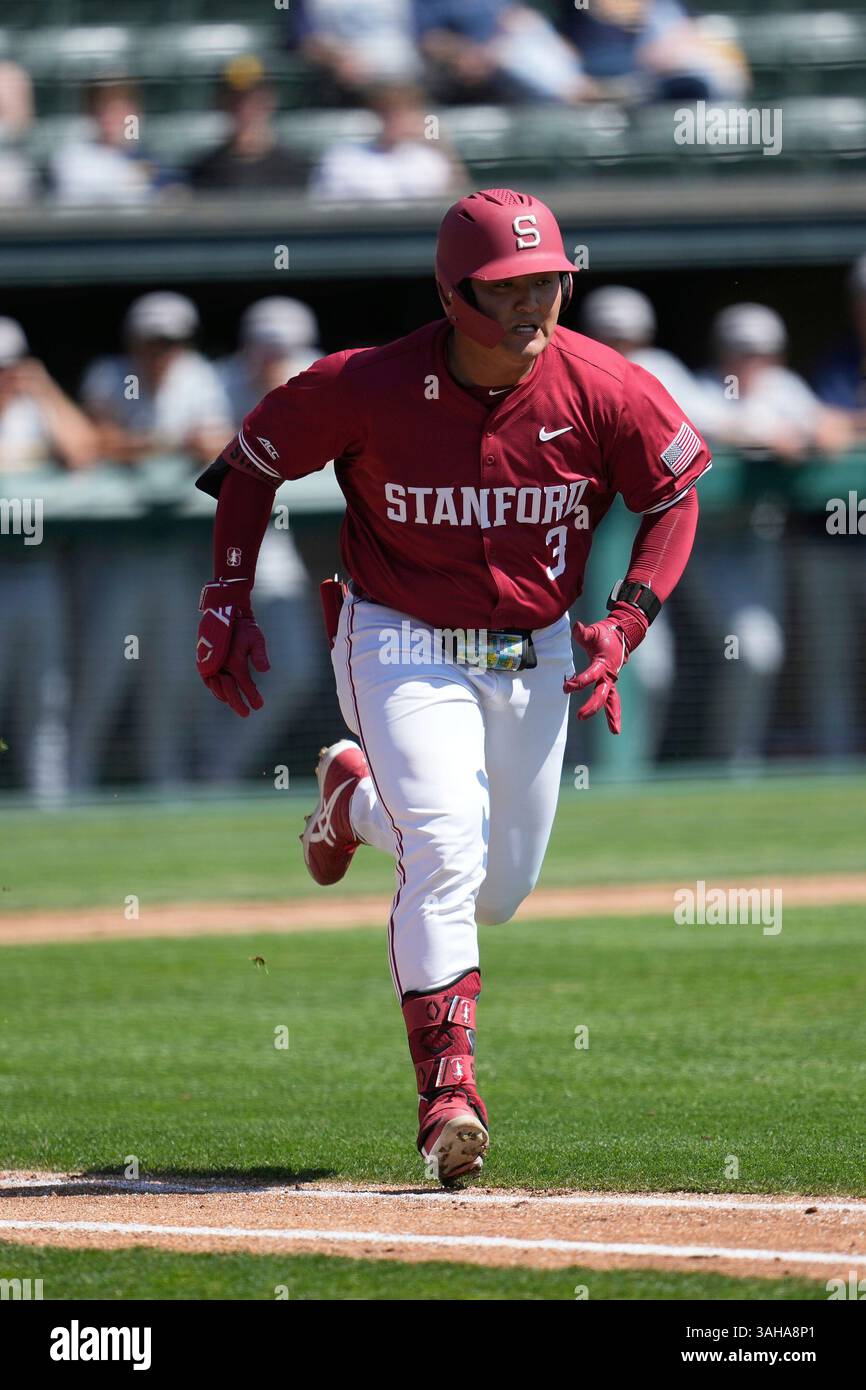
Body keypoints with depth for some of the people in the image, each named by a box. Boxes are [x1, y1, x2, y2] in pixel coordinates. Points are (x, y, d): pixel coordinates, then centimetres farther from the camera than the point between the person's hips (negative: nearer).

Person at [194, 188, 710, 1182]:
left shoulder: (603, 390, -14)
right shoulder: (366, 389, -19)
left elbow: (676, 486, 2)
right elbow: (252, 459, -3)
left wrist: (627, 619, -9)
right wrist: (226, 602, -5)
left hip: (534, 655, 4)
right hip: (401, 645, -4)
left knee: (499, 891, 14)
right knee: (445, 851, -23)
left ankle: (356, 796, 43)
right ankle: (447, 1091, -21)